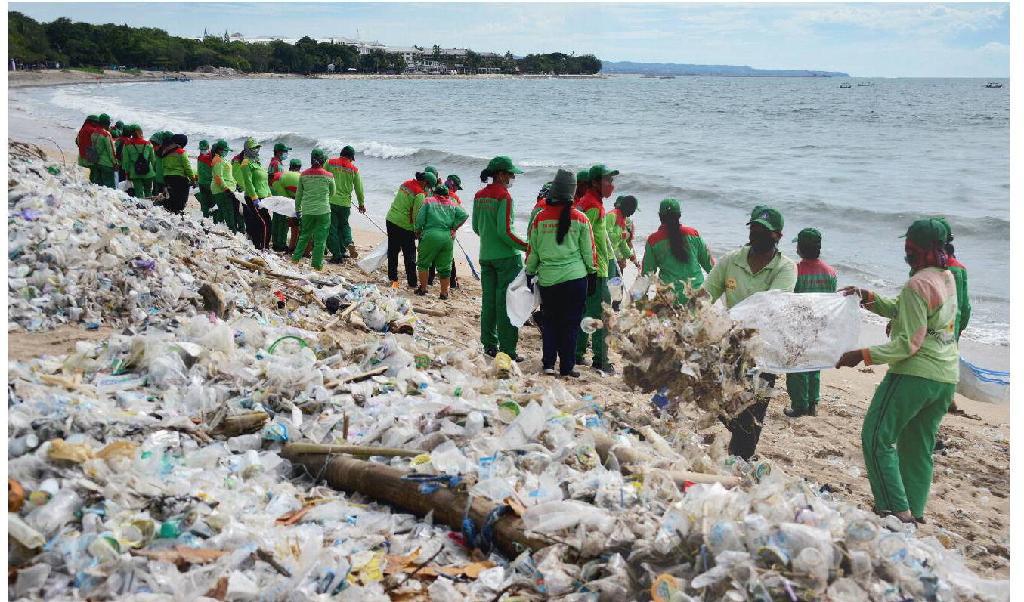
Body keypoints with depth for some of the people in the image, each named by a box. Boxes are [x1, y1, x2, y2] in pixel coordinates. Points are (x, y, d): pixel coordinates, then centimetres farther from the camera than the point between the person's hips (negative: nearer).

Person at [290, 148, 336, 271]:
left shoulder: (304, 175, 0)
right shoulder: (328, 176, -7)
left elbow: (298, 194, 8)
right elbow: (332, 193, 8)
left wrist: (297, 208, 20)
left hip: (307, 210, 3)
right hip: (323, 210, -3)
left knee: (304, 235, 19)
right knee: (320, 238, 4)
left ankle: (296, 258, 18)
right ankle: (317, 264, 5)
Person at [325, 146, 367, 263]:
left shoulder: (330, 163, -1)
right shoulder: (354, 169, 4)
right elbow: (359, 188, 10)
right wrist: (361, 203, 23)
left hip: (330, 201, -2)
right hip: (345, 203, 2)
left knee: (332, 228, 4)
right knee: (344, 225, 24)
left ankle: (337, 255, 3)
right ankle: (349, 243, 0)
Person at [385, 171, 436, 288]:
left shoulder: (406, 183, 7)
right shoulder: (420, 194, -17)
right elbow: (416, 215, -17)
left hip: (391, 220, 8)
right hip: (405, 226, -8)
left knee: (393, 251, 16)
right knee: (410, 254, 3)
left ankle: (392, 277, 26)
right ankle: (412, 283, 7)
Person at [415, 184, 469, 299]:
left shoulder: (428, 201, 10)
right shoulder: (453, 204, 17)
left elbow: (419, 219, 1)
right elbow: (464, 215, 3)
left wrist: (418, 232, 15)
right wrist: (454, 228, 6)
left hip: (431, 235, -3)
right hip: (448, 237, 3)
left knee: (423, 263, 12)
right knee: (445, 267, 10)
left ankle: (423, 288, 12)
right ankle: (444, 292, 11)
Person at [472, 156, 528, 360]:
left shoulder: (479, 196, 7)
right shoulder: (503, 195, -14)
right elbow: (504, 231, -19)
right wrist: (526, 246, -12)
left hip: (485, 256, 7)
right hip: (507, 256, -7)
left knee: (488, 300, 12)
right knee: (506, 303, -3)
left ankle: (490, 344, 19)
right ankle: (507, 349, -1)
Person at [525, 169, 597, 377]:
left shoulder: (540, 218, -2)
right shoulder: (580, 219, -4)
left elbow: (533, 249, 5)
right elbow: (588, 250, 2)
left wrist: (530, 272, 16)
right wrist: (592, 273, 14)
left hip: (547, 278, 2)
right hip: (575, 277, -1)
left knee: (550, 321, 15)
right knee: (571, 323, 6)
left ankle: (548, 363, 13)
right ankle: (567, 366, 9)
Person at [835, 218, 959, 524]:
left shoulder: (917, 285, -18)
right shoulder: (947, 277, 9)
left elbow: (909, 343, -19)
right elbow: (900, 310, 16)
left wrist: (862, 355, -20)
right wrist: (868, 297, 7)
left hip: (914, 373, -9)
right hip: (946, 378, 9)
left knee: (877, 438, -2)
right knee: (919, 446, 16)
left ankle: (896, 510, -7)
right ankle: (915, 513, 19)